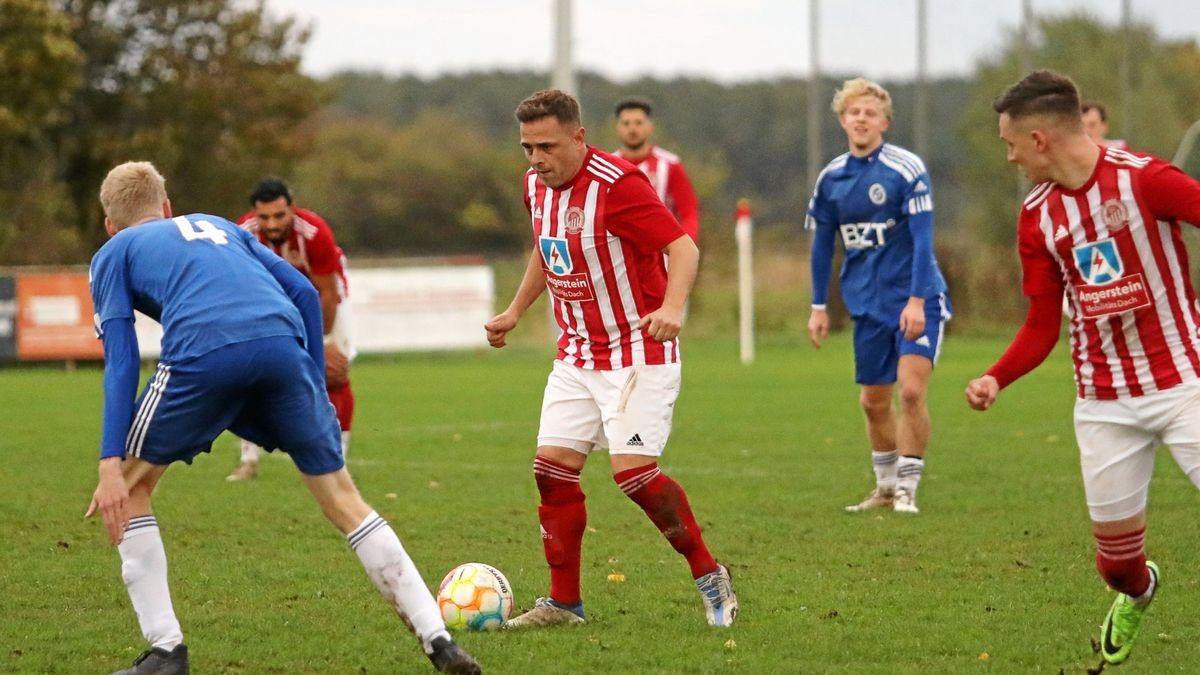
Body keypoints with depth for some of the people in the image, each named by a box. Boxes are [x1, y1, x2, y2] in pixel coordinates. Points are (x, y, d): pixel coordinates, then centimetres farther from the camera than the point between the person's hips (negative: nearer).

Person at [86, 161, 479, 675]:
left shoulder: (113, 254, 26)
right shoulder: (217, 226, 39)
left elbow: (120, 363, 12)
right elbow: (304, 292, 26)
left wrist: (110, 465, 4)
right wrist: (315, 389, 29)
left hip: (202, 354, -3)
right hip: (282, 344, 4)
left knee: (131, 487, 18)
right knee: (339, 494, 16)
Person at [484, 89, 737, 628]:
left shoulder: (617, 184, -21)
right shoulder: (536, 187, 4)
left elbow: (683, 247, -23)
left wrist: (672, 307, -39)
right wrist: (515, 311, 24)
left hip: (638, 351, -8)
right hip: (577, 355, 8)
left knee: (633, 470, -17)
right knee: (553, 468, -1)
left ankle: (709, 576, 0)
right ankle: (564, 602, 9)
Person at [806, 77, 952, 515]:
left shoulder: (906, 169, -12)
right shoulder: (831, 178, 4)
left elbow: (922, 239, -16)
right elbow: (822, 244, 14)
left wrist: (917, 300, -22)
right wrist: (819, 307, 13)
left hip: (915, 300, -5)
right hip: (868, 305, 5)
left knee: (911, 389, -17)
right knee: (873, 401, 10)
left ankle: (907, 488, -8)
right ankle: (886, 486, 28)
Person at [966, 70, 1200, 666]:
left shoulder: (1143, 179, -13)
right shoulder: (1037, 217, 5)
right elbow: (1042, 326, 9)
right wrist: (996, 379, -7)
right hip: (1104, 403, 4)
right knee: (1116, 559, 8)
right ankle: (1137, 594, 43)